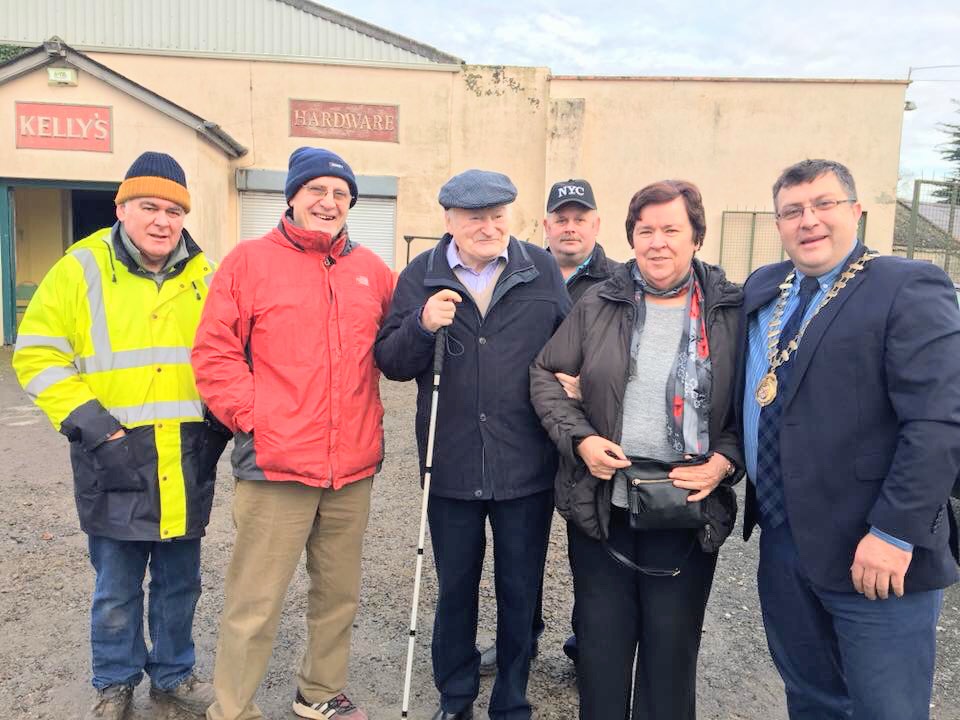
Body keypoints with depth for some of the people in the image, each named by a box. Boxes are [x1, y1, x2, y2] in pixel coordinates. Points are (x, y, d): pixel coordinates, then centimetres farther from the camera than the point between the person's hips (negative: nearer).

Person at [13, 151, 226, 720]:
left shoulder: (205, 278, 6)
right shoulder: (81, 269, -2)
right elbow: (37, 354, -3)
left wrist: (218, 422, 5)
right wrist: (86, 420, -12)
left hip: (187, 464, 3)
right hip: (116, 462, -2)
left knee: (180, 583, 16)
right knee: (116, 590, 12)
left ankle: (174, 674, 35)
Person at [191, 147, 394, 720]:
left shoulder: (371, 270, 11)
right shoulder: (250, 260, -1)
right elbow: (215, 352, -4)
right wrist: (252, 414, -11)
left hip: (354, 466, 5)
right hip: (276, 464, -4)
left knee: (340, 593, 18)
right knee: (256, 604, 4)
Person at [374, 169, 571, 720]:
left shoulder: (543, 271, 0)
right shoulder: (421, 276, 1)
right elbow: (391, 363, -1)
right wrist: (421, 325, -18)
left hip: (527, 468, 0)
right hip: (451, 468, 1)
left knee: (520, 592, 15)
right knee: (455, 588, 17)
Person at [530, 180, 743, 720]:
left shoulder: (733, 312, -3)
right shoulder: (597, 306, 0)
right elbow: (546, 375, 4)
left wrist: (725, 461, -14)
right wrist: (580, 438, -10)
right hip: (601, 507, 1)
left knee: (672, 654, 15)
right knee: (601, 648, 16)